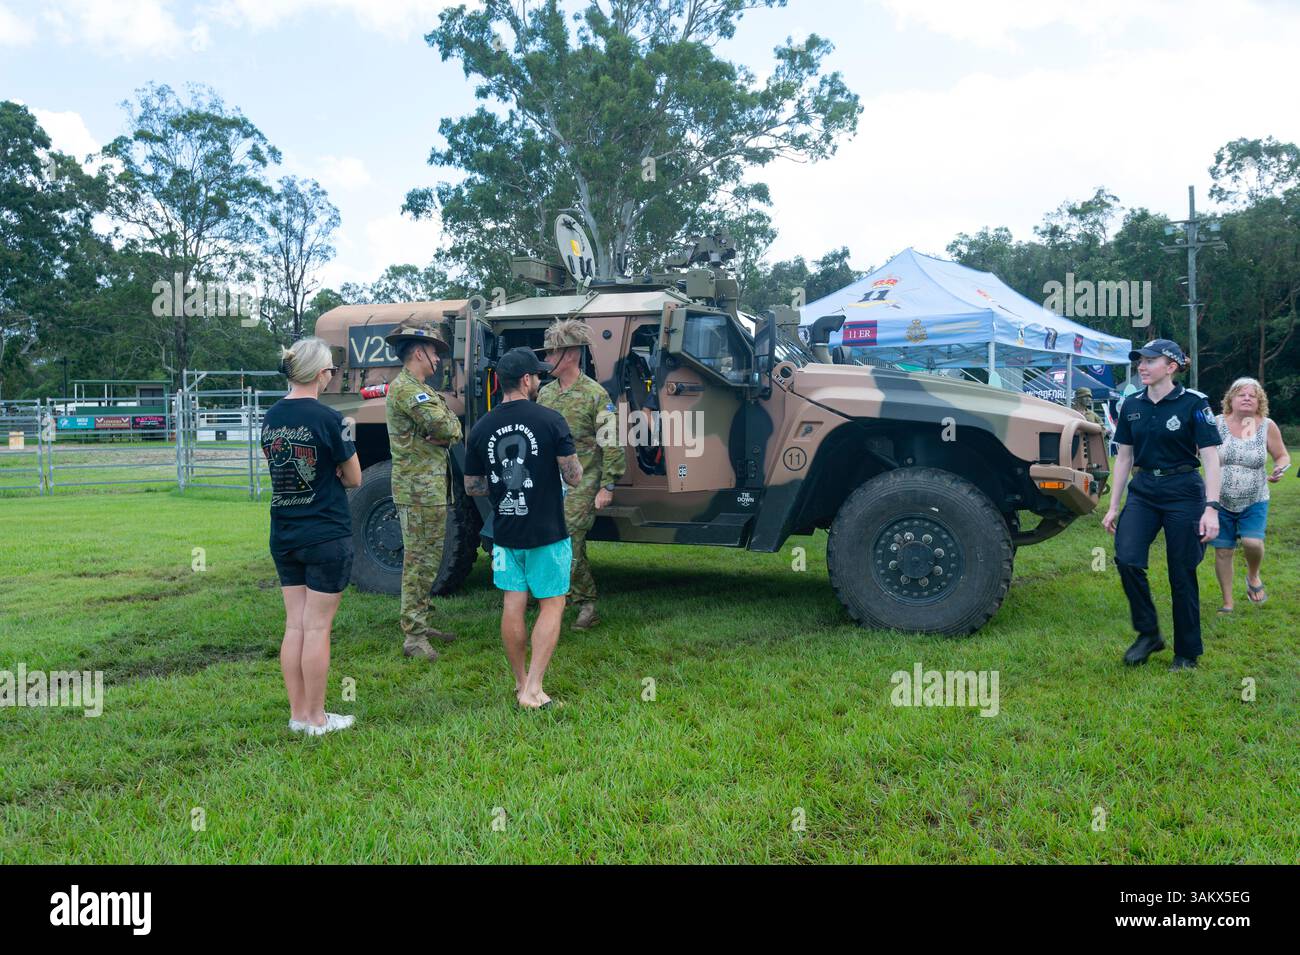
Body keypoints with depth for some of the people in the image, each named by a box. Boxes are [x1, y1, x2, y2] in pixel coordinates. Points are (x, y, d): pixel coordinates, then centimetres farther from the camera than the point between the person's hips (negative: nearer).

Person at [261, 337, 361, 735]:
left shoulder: (270, 418, 4)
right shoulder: (327, 419, -15)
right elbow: (354, 478, -7)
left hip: (283, 535, 6)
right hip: (326, 537, -6)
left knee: (294, 624, 12)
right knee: (317, 628, 1)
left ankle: (297, 713, 20)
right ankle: (317, 719, 11)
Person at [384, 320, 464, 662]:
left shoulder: (423, 389, 19)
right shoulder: (404, 387, -14)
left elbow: (454, 428, 10)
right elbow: (442, 424, -23)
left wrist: (446, 433, -12)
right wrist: (447, 429, -1)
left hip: (433, 487, 10)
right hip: (418, 489, -10)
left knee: (430, 558, 16)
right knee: (418, 561, -8)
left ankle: (422, 622, 26)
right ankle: (413, 637, -5)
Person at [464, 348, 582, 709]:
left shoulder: (481, 429, -1)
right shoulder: (550, 420, -13)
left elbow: (471, 487, 7)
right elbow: (574, 477, -12)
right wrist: (572, 463, 9)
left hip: (505, 533, 4)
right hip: (547, 533, -4)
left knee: (512, 605, 12)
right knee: (551, 606, 6)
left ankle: (521, 682, 25)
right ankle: (533, 689, 2)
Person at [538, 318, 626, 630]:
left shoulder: (595, 394, -8)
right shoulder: (545, 393, 12)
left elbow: (611, 444, -9)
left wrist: (607, 487, -13)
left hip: (581, 484, -6)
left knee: (568, 546, -9)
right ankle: (587, 606, 19)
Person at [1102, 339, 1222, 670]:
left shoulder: (1194, 403, -8)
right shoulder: (1132, 405, 6)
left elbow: (1211, 459, -10)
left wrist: (1211, 508, -19)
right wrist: (1113, 506, 9)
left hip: (1183, 493, -4)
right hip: (1142, 491, 4)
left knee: (1182, 575, 1)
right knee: (1127, 559, -15)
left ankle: (1187, 654, 16)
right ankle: (1148, 634, 4)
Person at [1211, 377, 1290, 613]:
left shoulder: (1267, 426, -2)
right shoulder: (1217, 424, -4)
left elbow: (1283, 456, 9)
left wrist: (1279, 470, -12)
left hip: (1254, 502, 0)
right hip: (1221, 502, 0)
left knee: (1253, 542, -18)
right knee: (1223, 551, 3)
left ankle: (1253, 576, 16)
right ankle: (1227, 602, 19)